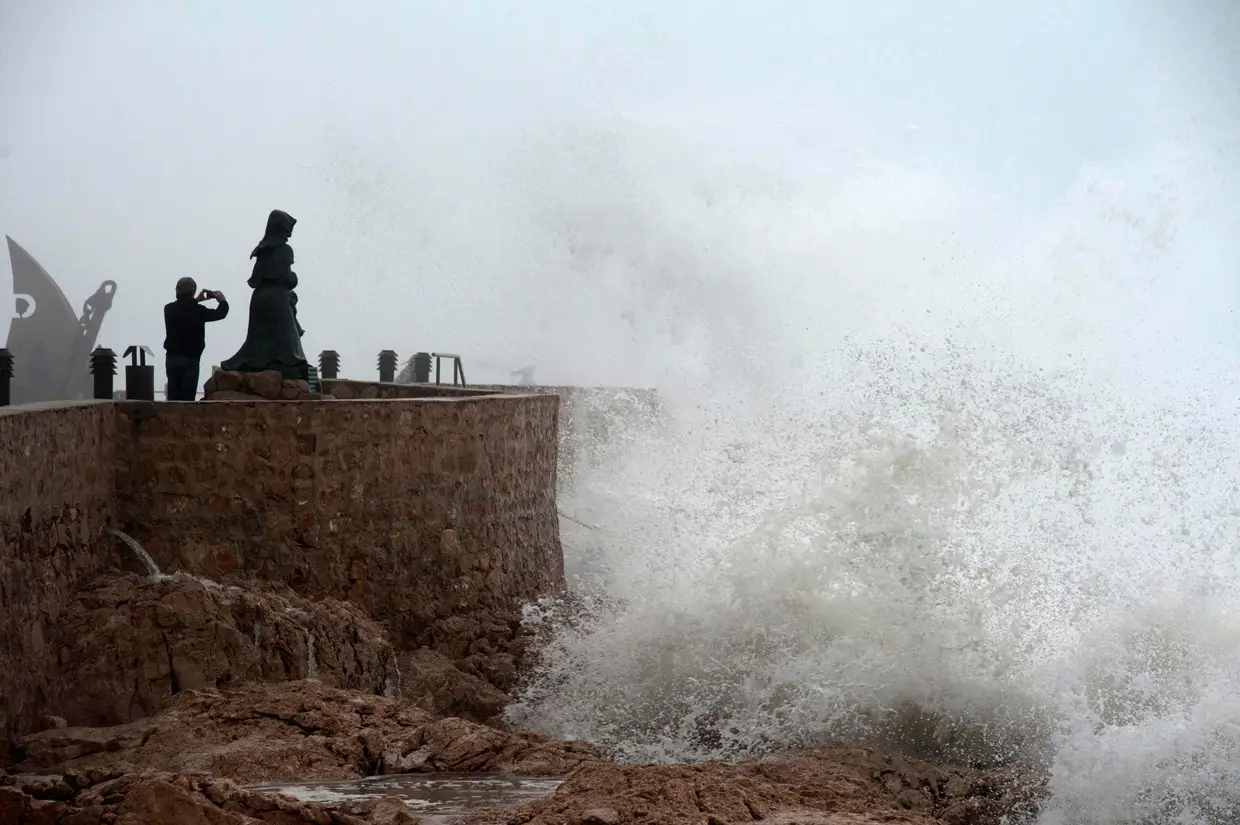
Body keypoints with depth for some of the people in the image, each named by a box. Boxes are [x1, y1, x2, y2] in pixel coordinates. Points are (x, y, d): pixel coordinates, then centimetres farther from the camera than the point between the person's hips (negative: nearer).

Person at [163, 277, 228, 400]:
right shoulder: (198, 310, -11)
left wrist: (196, 300, 29)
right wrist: (222, 301, 23)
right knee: (187, 399, -3)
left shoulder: (169, 309, 0)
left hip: (172, 357, 4)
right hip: (190, 359, -4)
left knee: (173, 397, 7)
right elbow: (220, 313, 3)